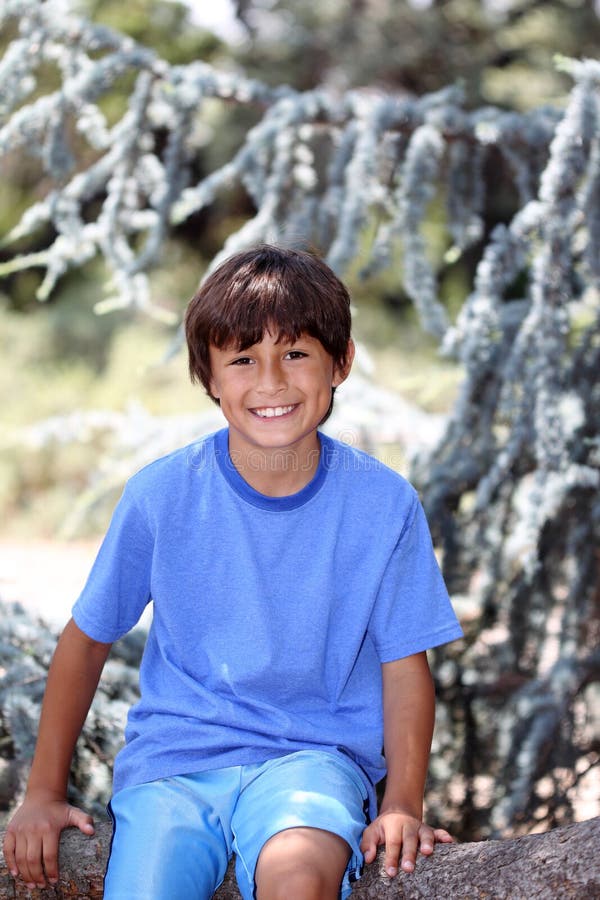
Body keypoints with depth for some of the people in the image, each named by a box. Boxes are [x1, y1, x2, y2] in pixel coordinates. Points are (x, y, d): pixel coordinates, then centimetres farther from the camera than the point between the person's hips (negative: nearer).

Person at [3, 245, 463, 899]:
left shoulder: (383, 504, -5)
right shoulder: (161, 494, -5)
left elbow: (404, 666, 3)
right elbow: (86, 640, 6)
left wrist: (402, 804, -9)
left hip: (316, 753, -1)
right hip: (173, 752, 1)